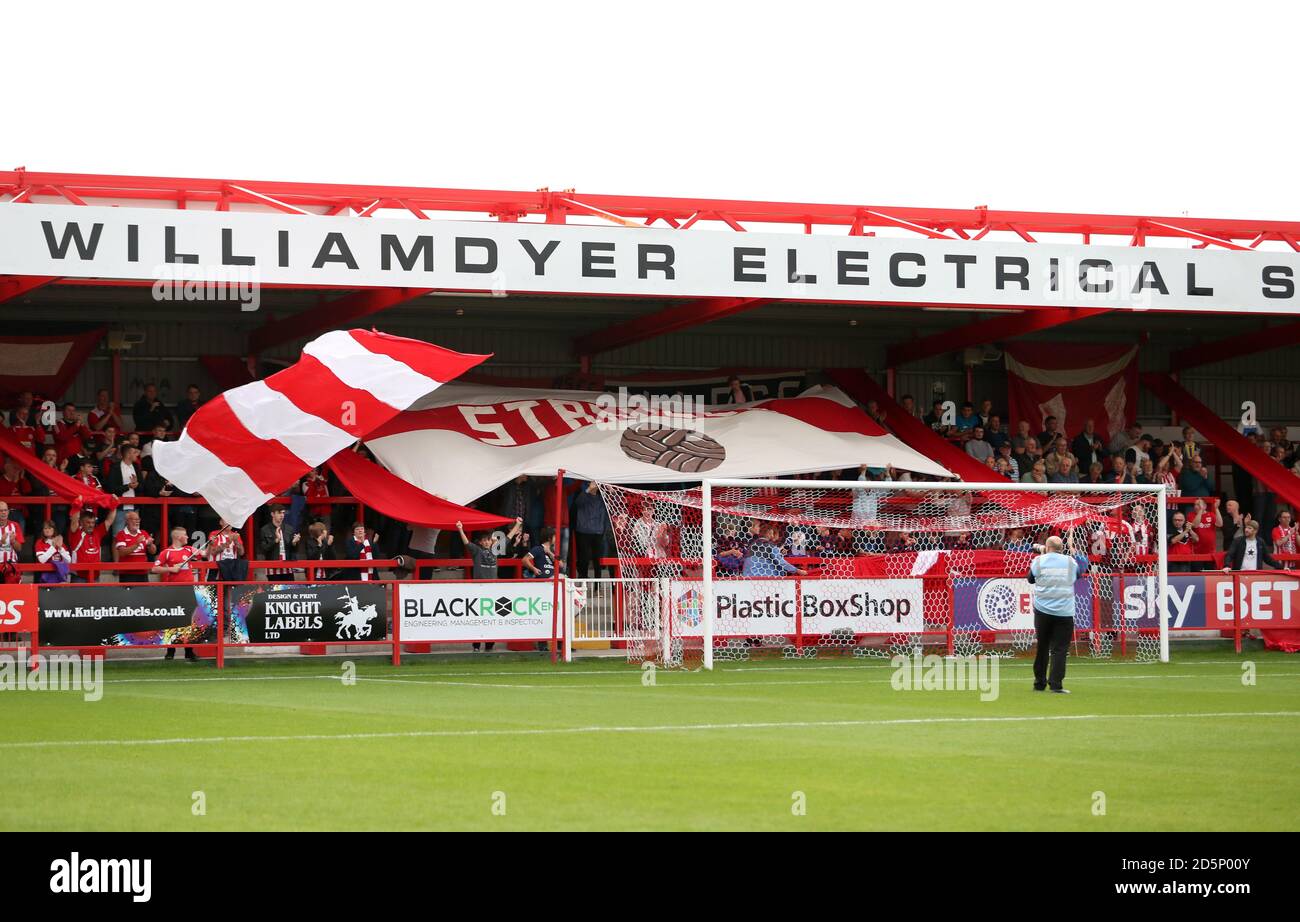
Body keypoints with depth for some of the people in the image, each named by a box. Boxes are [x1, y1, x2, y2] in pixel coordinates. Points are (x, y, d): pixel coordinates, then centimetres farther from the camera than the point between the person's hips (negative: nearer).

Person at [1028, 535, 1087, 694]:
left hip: (1043, 611, 1)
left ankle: (1040, 683, 17)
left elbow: (1030, 579, 15)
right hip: (1064, 612, -1)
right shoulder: (1070, 561, 1)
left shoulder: (1039, 561, 0)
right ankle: (1056, 684, -11)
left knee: (1042, 647, 13)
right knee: (1059, 649, -1)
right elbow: (1079, 573, 17)